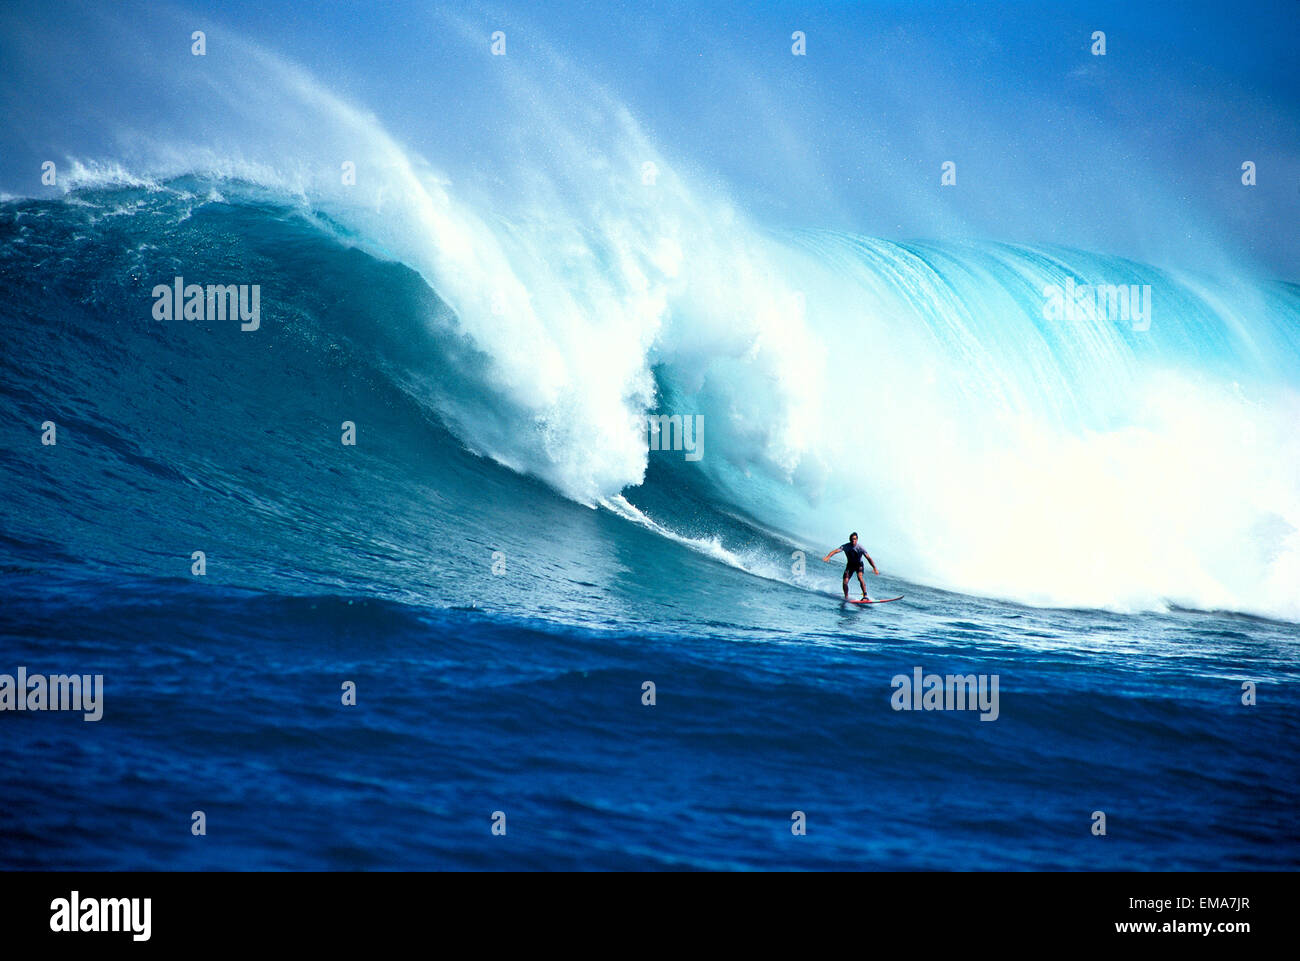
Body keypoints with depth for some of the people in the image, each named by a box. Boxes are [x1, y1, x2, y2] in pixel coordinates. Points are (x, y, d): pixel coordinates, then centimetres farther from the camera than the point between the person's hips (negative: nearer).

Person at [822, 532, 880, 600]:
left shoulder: (860, 547, -22)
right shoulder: (846, 546, -18)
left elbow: (868, 558, -23)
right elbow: (836, 551, -29)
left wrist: (874, 568, -30)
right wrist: (828, 557, -47)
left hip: (858, 564, -2)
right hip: (850, 564, 2)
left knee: (860, 577, -30)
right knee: (845, 581, -11)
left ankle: (865, 596, -29)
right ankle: (846, 598, 11)